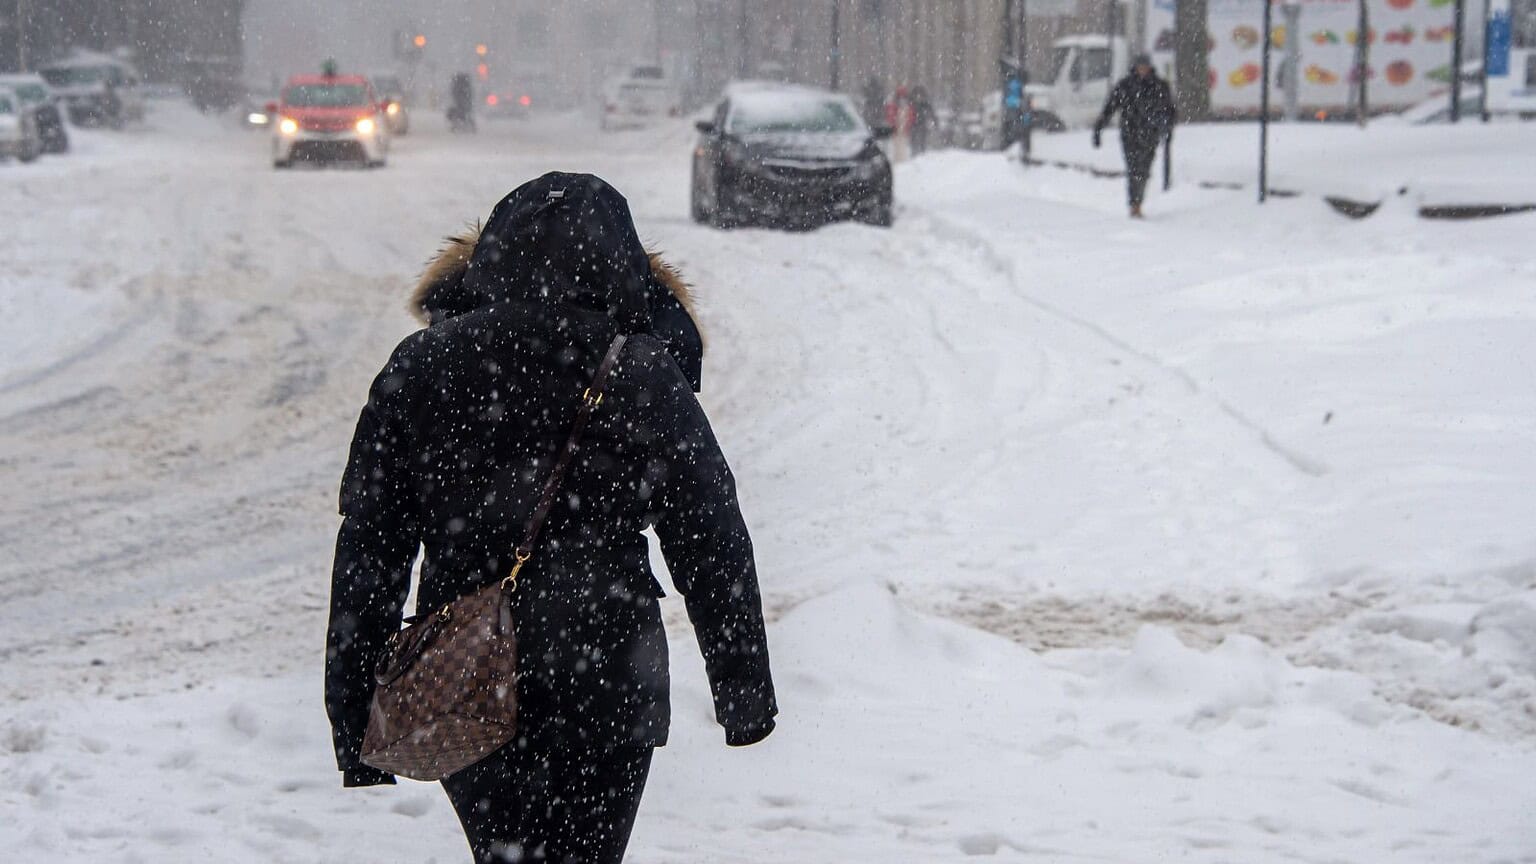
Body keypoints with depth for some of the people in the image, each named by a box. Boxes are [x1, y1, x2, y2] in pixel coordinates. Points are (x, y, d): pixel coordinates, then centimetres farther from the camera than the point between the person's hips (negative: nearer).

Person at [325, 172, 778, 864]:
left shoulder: (415, 371, -1)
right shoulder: (643, 376, -7)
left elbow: (368, 550, 0)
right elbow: (713, 548, -3)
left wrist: (355, 717, 6)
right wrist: (743, 691, 8)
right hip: (605, 686, -3)